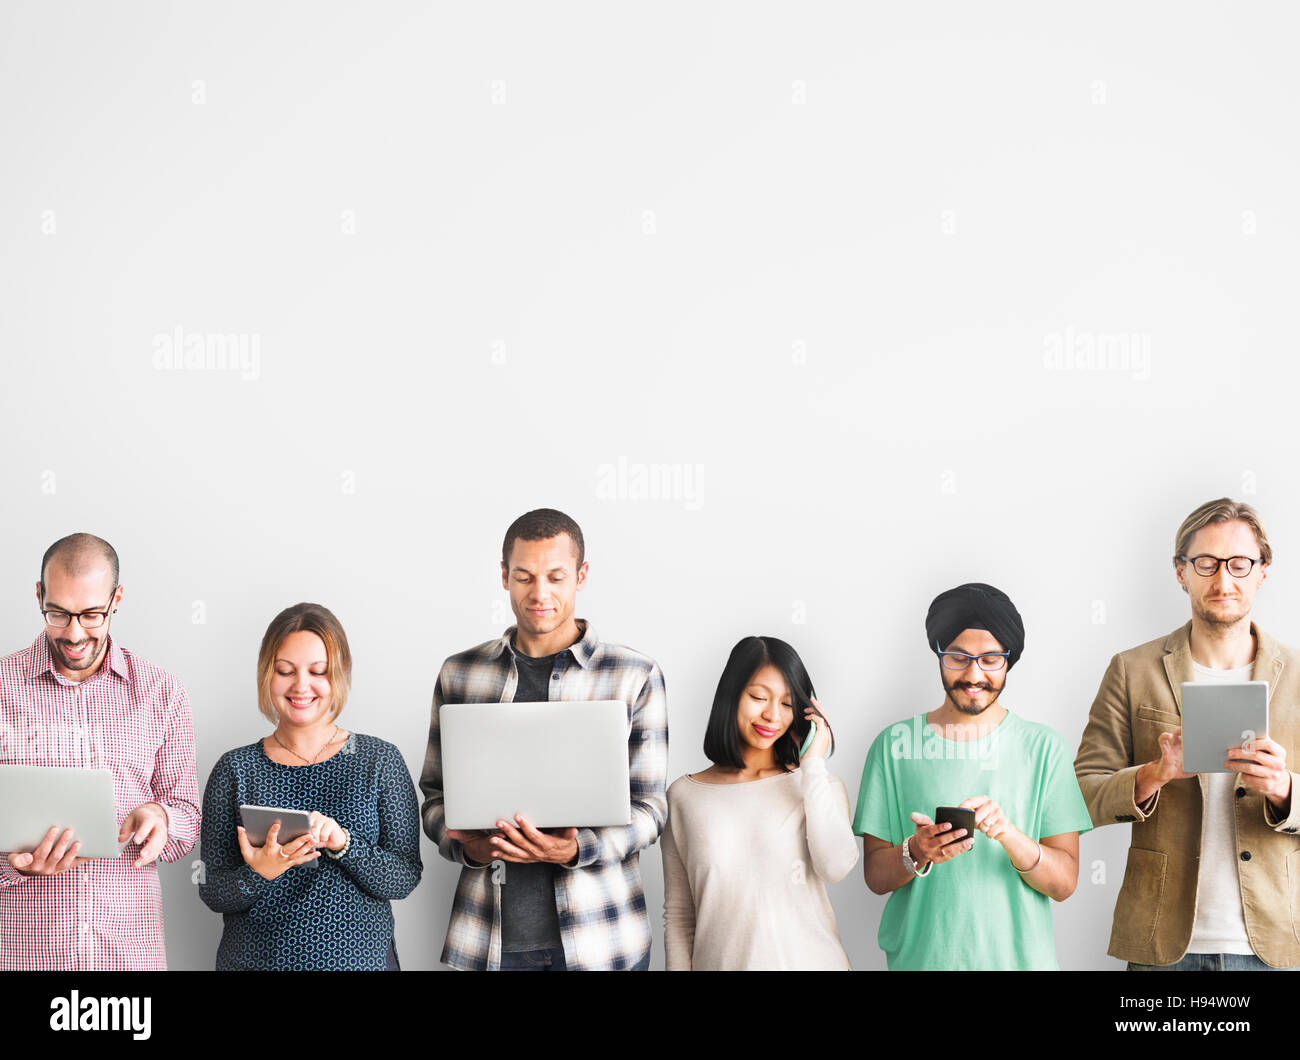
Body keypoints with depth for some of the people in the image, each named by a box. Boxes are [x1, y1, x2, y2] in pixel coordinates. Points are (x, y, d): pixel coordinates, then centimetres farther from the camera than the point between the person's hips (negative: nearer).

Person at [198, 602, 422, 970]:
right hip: (255, 958, 0)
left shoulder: (380, 761, -2)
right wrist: (257, 874, -22)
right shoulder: (235, 769, -1)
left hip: (360, 957, 0)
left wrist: (343, 843, -23)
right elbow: (212, 894, -3)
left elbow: (405, 877, -7)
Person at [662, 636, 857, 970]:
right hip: (722, 961, 0)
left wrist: (813, 765, -11)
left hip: (810, 960, 0)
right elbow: (678, 915, 4)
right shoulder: (684, 795, 2)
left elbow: (836, 867, -17)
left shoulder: (820, 785, 1)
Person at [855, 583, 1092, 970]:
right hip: (920, 956, 0)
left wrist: (1008, 833, -22)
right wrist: (917, 852, -21)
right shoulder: (893, 745, -2)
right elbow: (875, 876, -2)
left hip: (1018, 957, 0)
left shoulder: (1043, 748, -2)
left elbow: (1064, 883, -6)